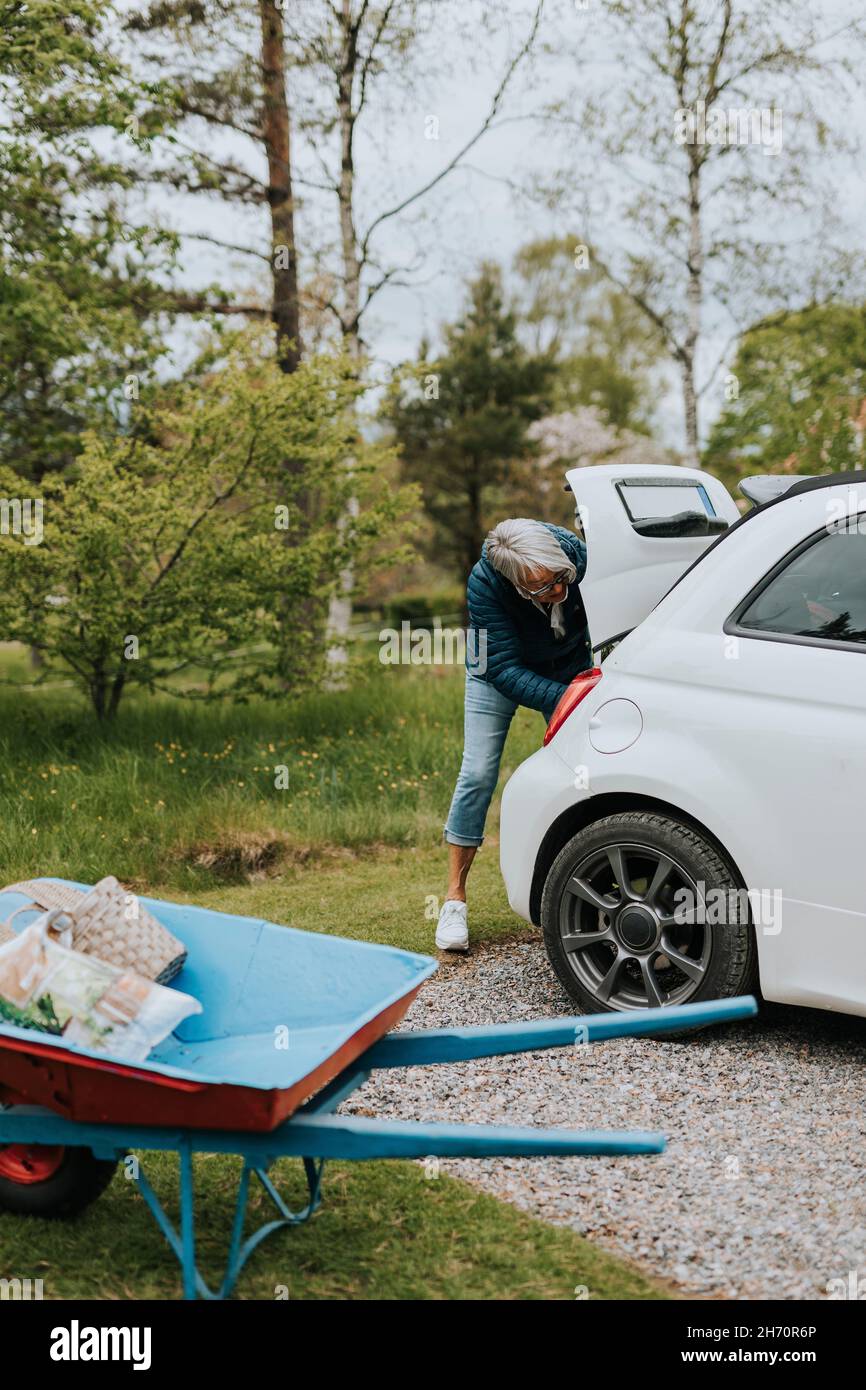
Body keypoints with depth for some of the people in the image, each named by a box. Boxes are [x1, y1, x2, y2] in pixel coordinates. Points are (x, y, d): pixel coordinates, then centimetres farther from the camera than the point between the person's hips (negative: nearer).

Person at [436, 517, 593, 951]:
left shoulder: (582, 558, -35)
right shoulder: (484, 583, -38)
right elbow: (506, 670, -33)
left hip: (568, 663, 2)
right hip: (499, 667, -2)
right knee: (478, 774, -9)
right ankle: (454, 900, 2)